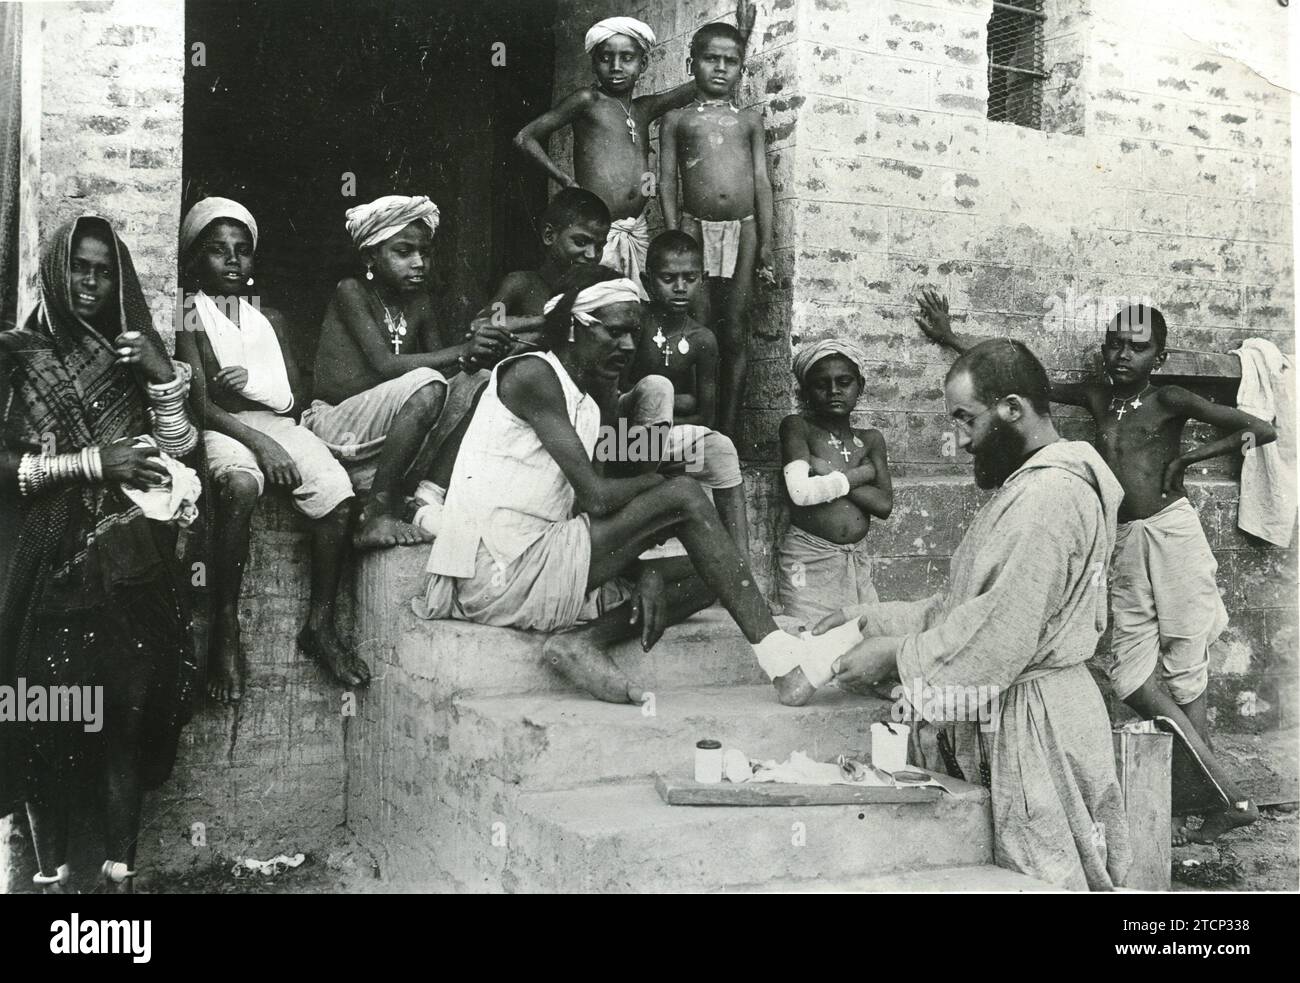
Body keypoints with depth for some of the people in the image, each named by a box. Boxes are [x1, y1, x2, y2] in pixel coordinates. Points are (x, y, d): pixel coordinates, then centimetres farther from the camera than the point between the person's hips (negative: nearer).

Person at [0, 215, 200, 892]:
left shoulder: (136, 354, 12)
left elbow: (178, 462, 5)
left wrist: (163, 375, -7)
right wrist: (93, 463, -12)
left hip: (133, 574, 2)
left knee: (128, 723, -1)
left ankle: (121, 873, 8)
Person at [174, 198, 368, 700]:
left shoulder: (269, 317, 20)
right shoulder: (188, 315, 6)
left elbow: (297, 395, 12)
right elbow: (201, 403, -6)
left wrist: (253, 381, -9)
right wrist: (258, 442, -21)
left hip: (277, 422, 4)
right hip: (222, 426, -4)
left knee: (338, 490, -24)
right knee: (240, 484, -39)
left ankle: (321, 624, -16)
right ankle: (225, 628, -30)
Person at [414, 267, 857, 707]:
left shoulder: (584, 403, 20)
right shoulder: (533, 374, -9)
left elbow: (585, 511, 13)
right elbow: (597, 499, -16)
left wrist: (646, 573, -4)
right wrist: (664, 482, 2)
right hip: (501, 574, -9)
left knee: (704, 575, 7)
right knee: (684, 498, -15)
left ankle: (585, 640, -15)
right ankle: (780, 658, -19)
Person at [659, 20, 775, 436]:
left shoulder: (750, 120, 15)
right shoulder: (677, 119, 12)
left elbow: (762, 182, 9)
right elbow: (667, 182, 6)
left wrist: (766, 242, 0)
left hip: (742, 230, 1)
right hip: (695, 227, -1)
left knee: (734, 335, 0)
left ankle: (727, 433, 2)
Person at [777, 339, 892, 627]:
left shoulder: (871, 440, 12)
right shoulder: (797, 427, -1)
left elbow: (884, 504, -1)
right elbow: (800, 492, -17)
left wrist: (827, 474, -7)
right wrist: (860, 475, -7)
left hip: (857, 560, 4)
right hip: (808, 558, -4)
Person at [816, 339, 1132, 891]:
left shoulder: (1048, 494, -19)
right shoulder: (1030, 484, 16)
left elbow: (1002, 633, -24)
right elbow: (971, 605, 15)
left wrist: (897, 655, -15)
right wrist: (879, 619, 6)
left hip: (1036, 718, -10)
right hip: (1027, 707, 10)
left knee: (1045, 877, 0)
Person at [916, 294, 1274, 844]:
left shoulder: (1171, 402, -1)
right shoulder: (1096, 398, 12)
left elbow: (1260, 430, -5)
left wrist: (1188, 458, -8)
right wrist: (951, 339, 20)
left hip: (1173, 535, -5)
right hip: (1127, 546, 6)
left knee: (1183, 675, -4)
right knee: (1132, 676, 0)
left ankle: (1224, 800, 7)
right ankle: (1227, 795, 7)